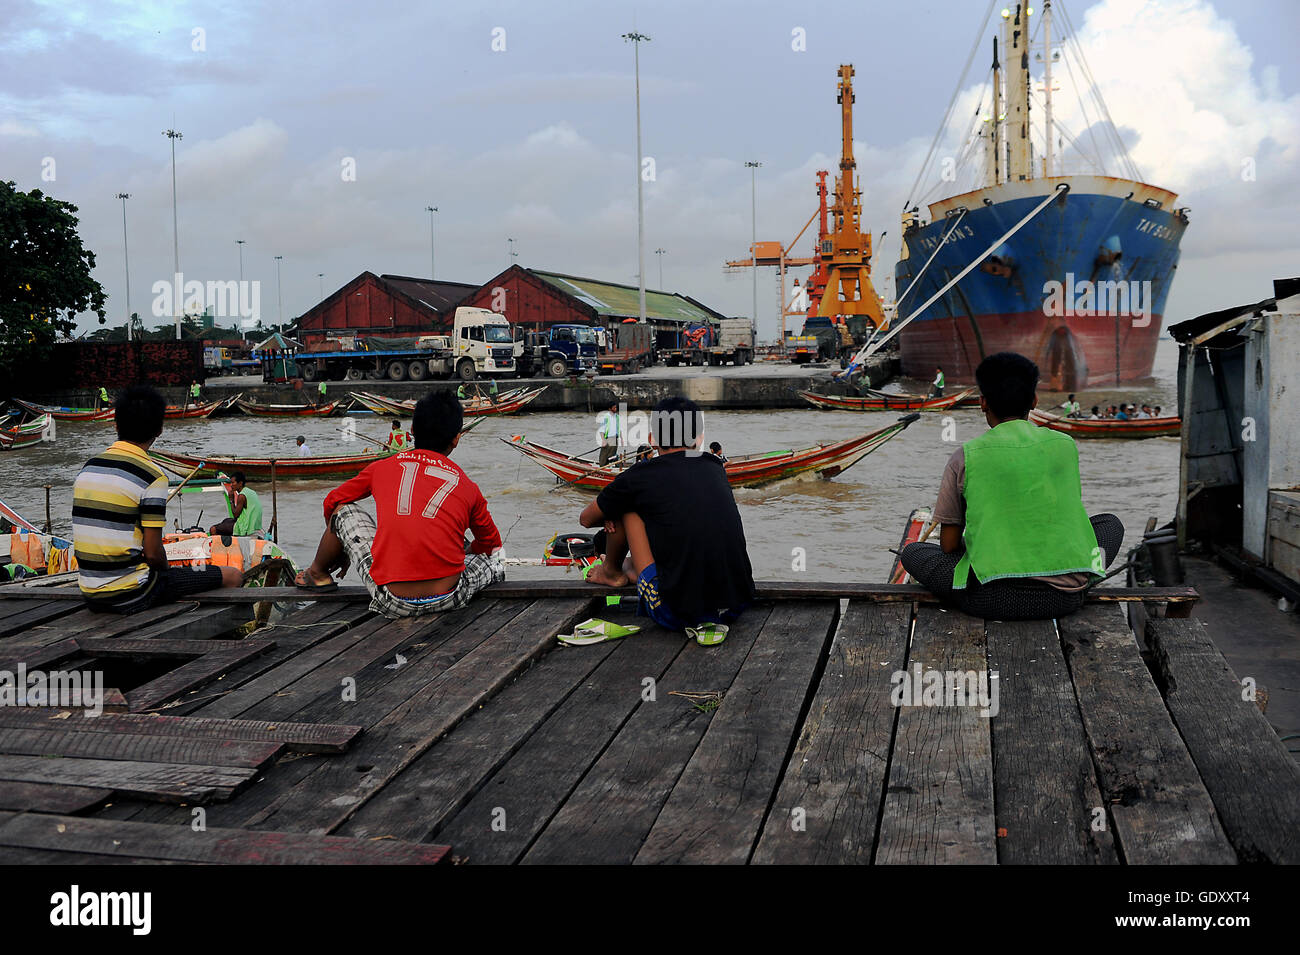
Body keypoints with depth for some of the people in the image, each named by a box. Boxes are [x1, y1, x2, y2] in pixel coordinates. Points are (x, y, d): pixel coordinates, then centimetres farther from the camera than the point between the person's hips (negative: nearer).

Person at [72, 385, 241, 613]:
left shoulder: (88, 467, 8)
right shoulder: (152, 475, -15)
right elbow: (153, 553, -17)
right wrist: (167, 569, 6)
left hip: (91, 597, 8)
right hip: (130, 597, -8)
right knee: (232, 576, 1)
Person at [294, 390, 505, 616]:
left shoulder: (383, 467, 13)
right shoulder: (468, 487, 12)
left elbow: (331, 502, 27)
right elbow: (490, 544, 27)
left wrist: (339, 543, 46)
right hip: (449, 599, 0)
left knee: (344, 511, 25)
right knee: (495, 560, 29)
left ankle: (317, 573, 44)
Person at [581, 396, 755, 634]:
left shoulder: (640, 476, -2)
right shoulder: (715, 469, 11)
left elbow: (587, 519, 15)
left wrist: (611, 515, 35)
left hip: (677, 614, -5)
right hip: (737, 606, 5)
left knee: (624, 505, 7)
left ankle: (611, 571, 30)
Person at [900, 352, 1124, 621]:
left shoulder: (965, 457, -2)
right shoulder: (1066, 446, 6)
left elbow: (949, 545, 4)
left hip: (992, 599, -1)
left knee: (913, 553, 23)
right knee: (1111, 523, 30)